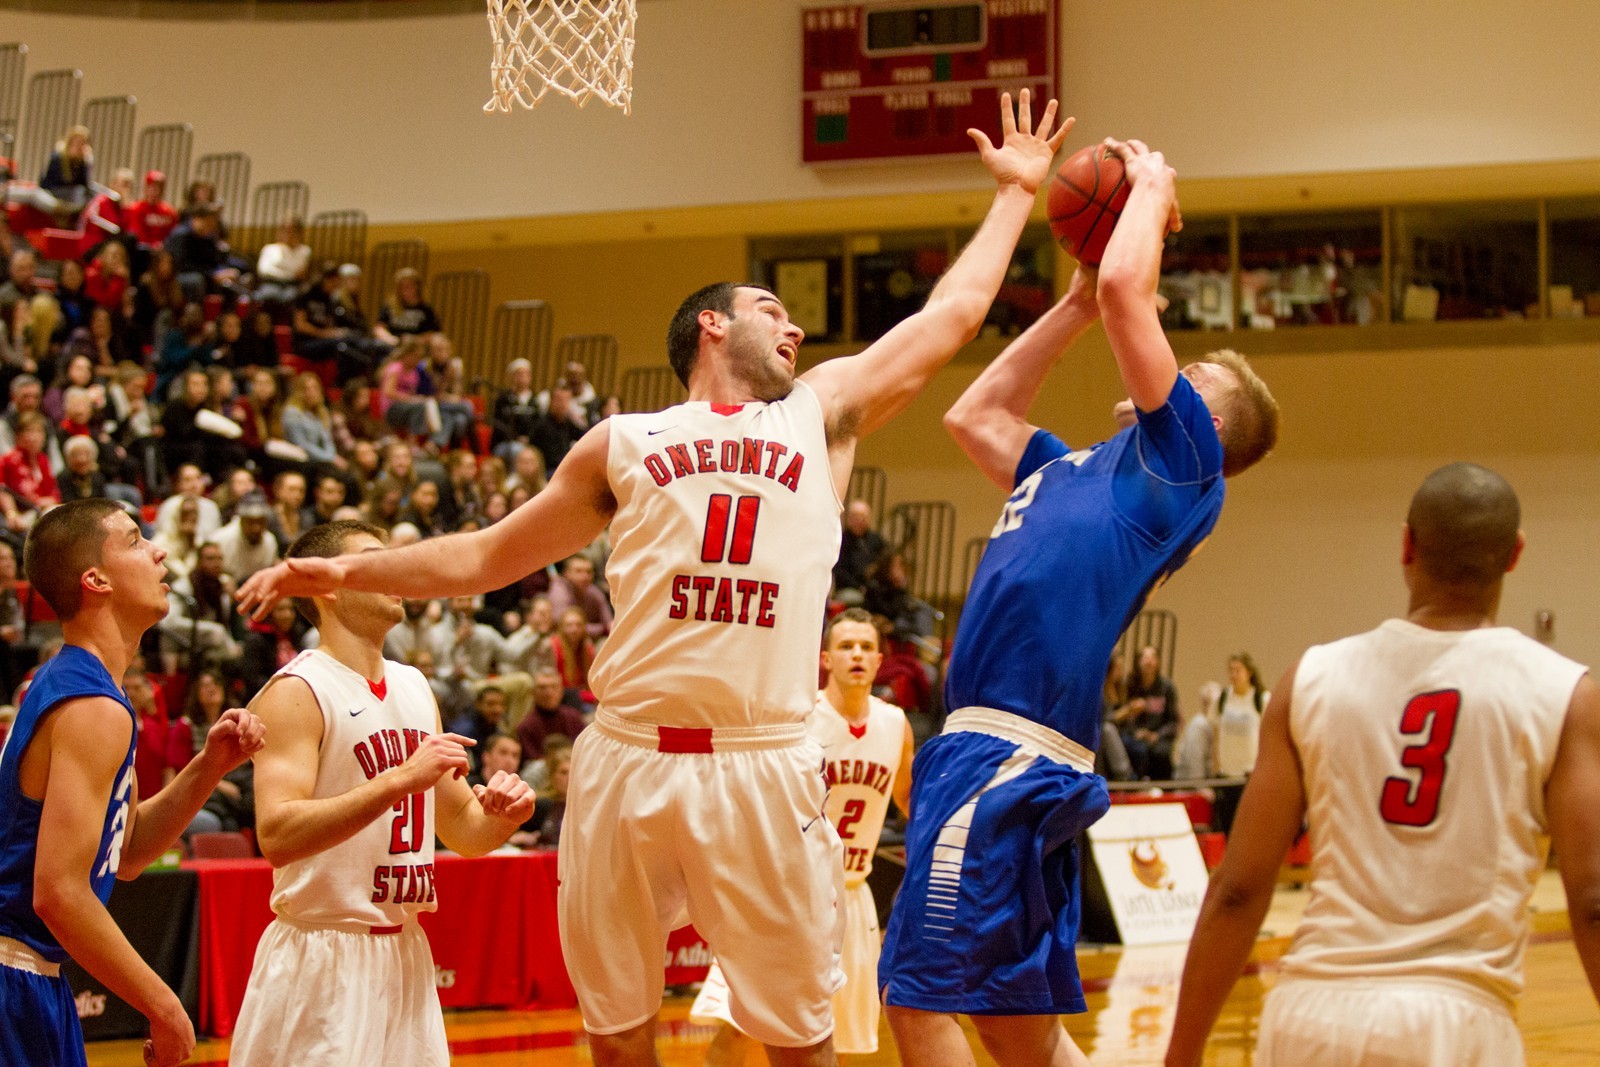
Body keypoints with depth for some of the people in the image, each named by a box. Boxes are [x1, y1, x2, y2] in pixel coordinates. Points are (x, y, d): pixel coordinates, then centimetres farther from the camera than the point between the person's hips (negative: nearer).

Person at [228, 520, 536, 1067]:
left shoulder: (415, 688, 12)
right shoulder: (297, 690, -11)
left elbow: (460, 828, 19)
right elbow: (277, 837, -24)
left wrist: (501, 815, -3)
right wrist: (400, 780, -29)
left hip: (405, 953, 7)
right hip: (323, 957, -7)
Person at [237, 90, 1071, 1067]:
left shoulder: (822, 415, 17)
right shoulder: (622, 446, 16)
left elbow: (952, 314, 22)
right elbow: (485, 557, 22)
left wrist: (1017, 191, 29)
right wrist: (348, 572, 13)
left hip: (764, 767, 0)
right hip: (629, 761, 0)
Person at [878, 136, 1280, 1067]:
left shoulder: (1182, 461, -1)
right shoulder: (1080, 472, 24)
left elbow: (1126, 286, -7)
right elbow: (975, 414, 36)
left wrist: (1153, 189, 11)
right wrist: (1075, 305, 32)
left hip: (1009, 755, -9)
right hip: (992, 749, 9)